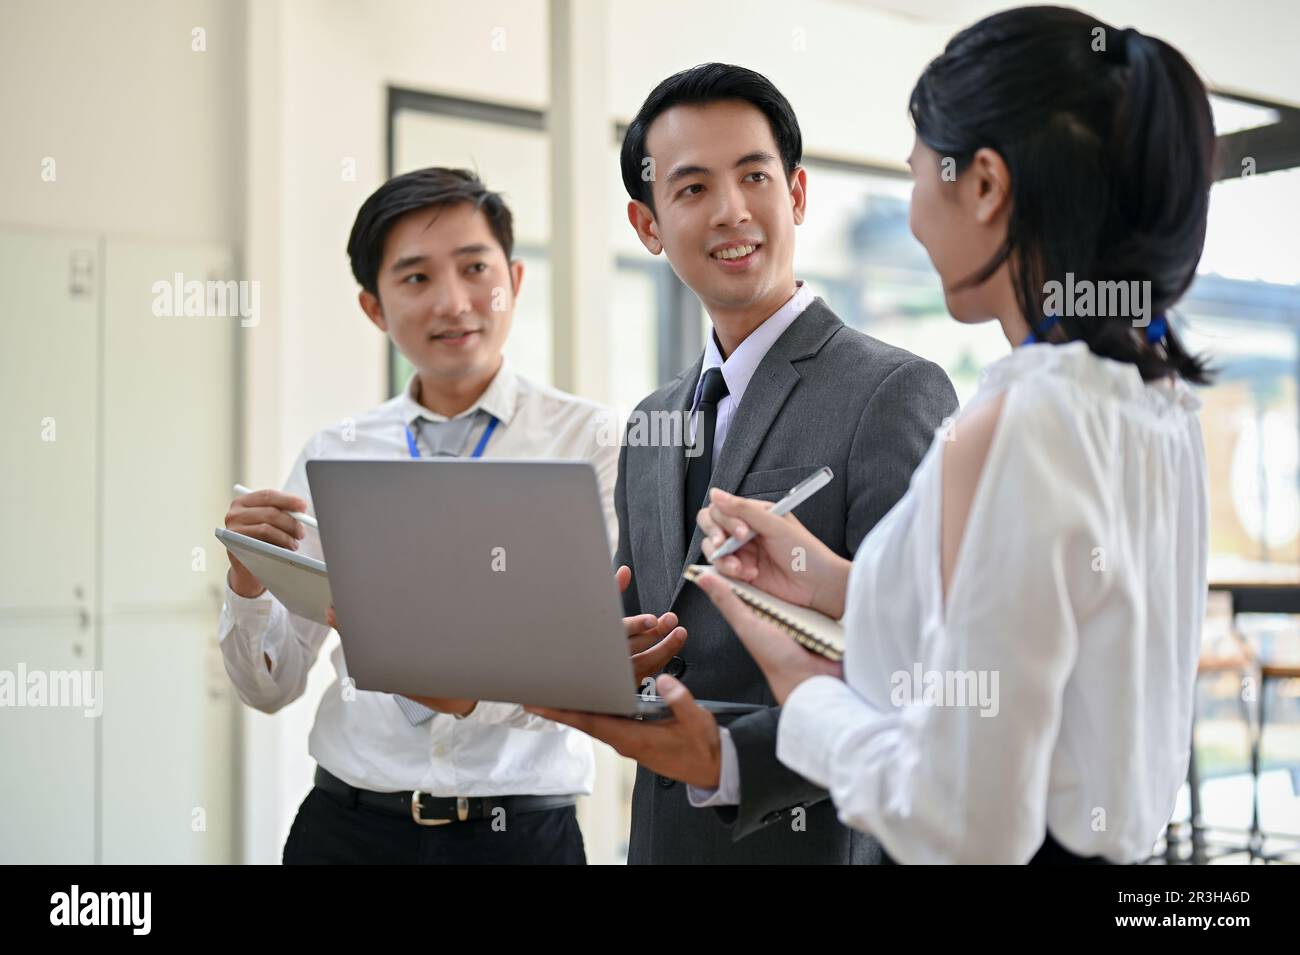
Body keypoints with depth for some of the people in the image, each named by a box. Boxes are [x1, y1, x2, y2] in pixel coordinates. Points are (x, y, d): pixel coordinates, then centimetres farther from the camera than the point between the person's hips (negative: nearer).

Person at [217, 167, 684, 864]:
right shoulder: (331, 458, 4)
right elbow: (270, 688, 6)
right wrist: (247, 583, -13)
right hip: (349, 825, 3)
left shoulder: (590, 441, -6)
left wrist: (471, 687, -33)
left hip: (522, 830, -2)